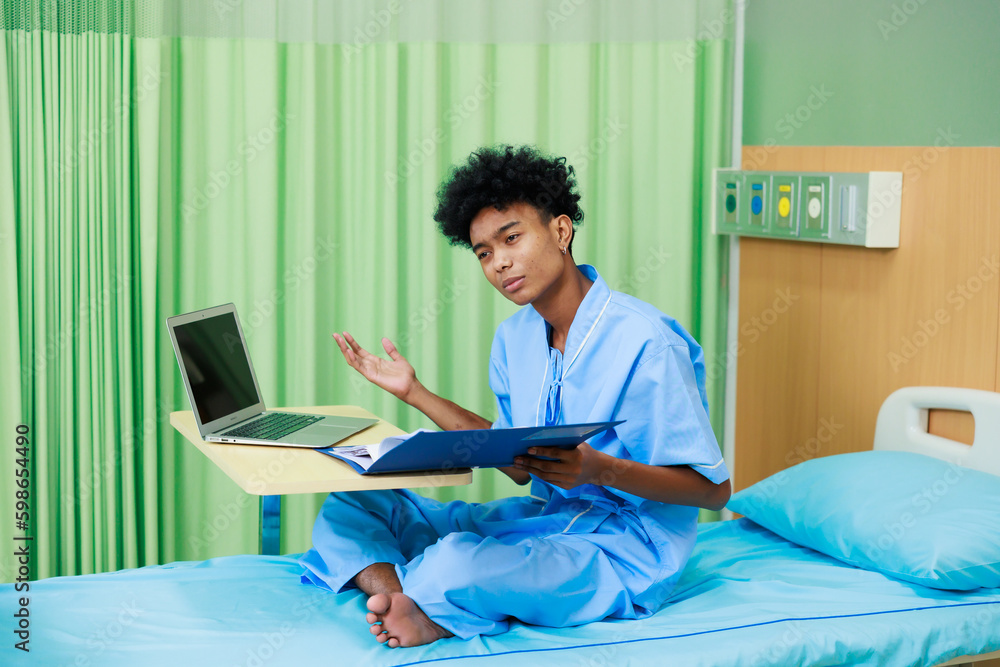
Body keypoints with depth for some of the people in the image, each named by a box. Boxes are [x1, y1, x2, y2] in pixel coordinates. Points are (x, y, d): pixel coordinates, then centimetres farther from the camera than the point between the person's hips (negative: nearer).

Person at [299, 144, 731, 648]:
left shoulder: (642, 342, -18)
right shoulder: (514, 338, 7)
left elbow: (714, 488, -15)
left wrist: (599, 469, -30)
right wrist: (415, 393, 12)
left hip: (623, 549, -9)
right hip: (544, 515, 9)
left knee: (455, 565, -38)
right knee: (351, 504, -5)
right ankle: (404, 599, -31)